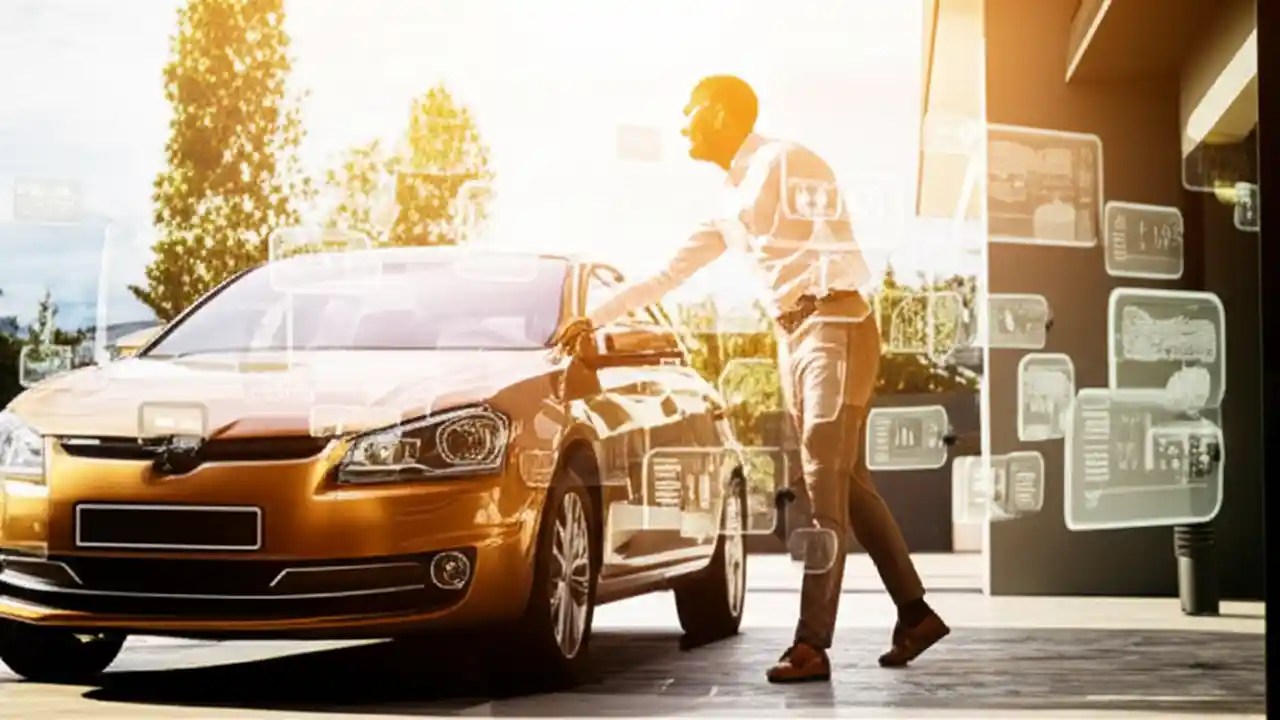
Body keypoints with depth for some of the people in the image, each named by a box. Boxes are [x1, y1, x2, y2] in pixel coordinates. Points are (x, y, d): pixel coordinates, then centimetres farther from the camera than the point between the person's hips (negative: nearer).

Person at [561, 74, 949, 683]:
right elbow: (669, 273, 25)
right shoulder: (732, 198, 20)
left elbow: (840, 255, -15)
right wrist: (595, 318, 24)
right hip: (793, 336, 9)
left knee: (826, 490, -11)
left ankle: (812, 644, -14)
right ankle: (915, 614, 15)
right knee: (847, 485, 7)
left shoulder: (786, 163, -7)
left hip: (835, 325, -8)